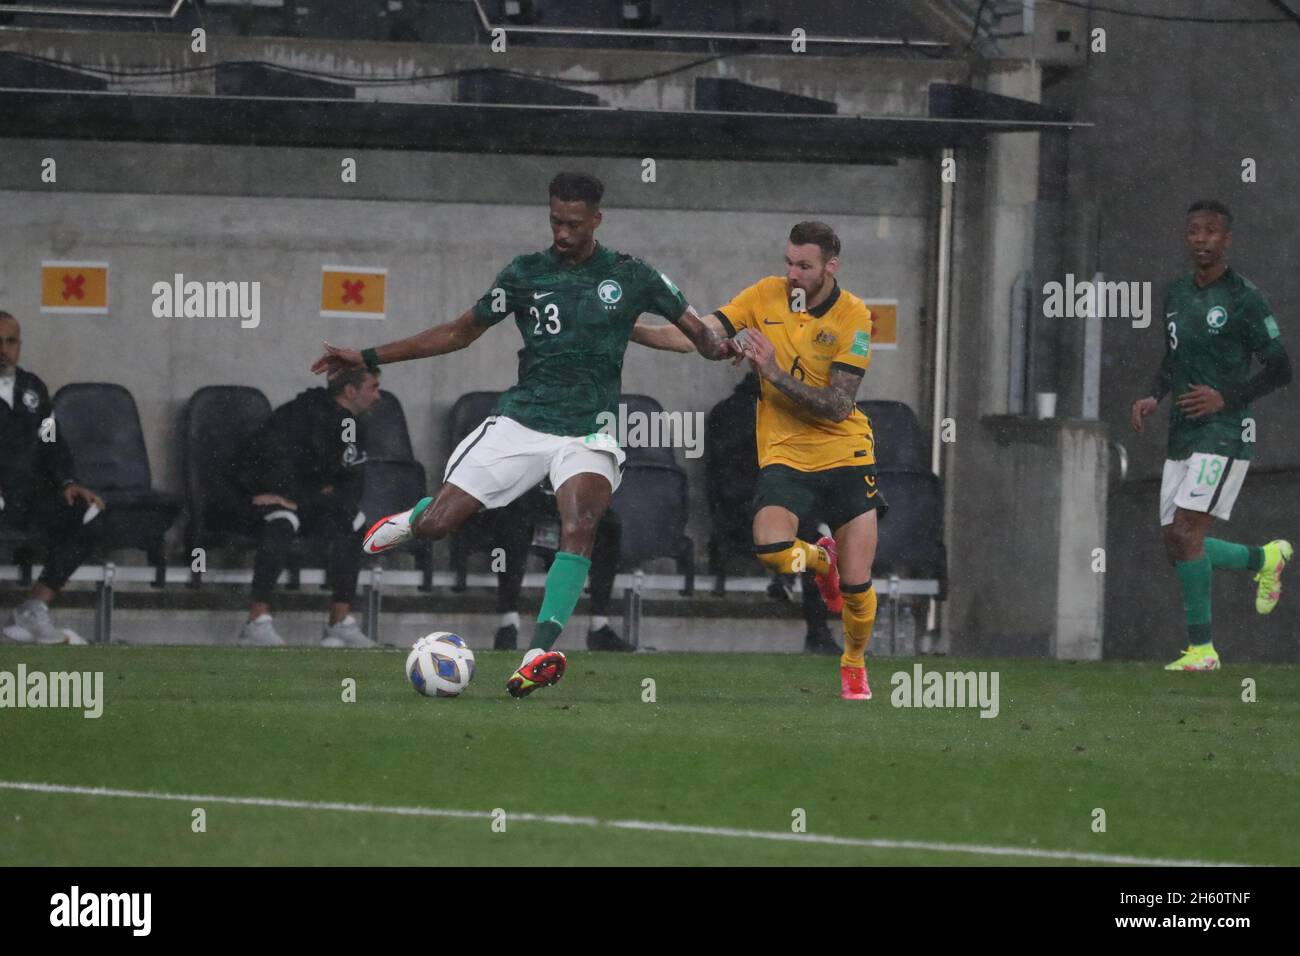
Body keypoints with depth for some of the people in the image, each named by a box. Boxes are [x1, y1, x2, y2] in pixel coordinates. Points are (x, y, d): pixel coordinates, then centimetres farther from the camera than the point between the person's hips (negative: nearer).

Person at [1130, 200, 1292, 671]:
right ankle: (1266, 558, 31)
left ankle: (1201, 648, -11)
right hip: (1182, 437, 8)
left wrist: (1226, 398, -15)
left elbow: (1280, 369, -6)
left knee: (1186, 531, -18)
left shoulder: (1245, 299, -9)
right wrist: (1153, 396, 6)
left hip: (1225, 433, -8)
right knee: (1176, 546, 5)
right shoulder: (1177, 293, 12)